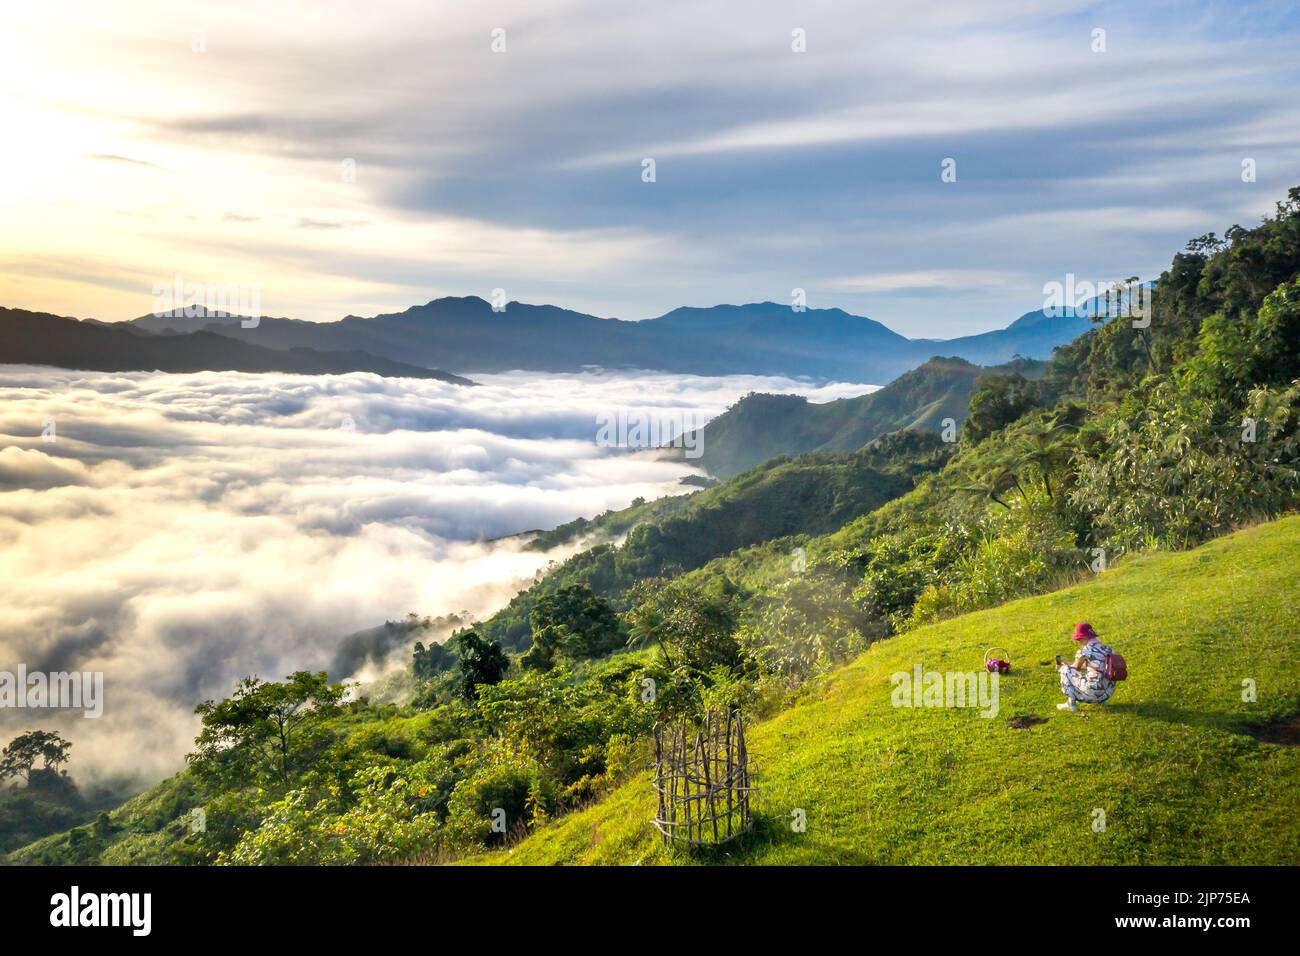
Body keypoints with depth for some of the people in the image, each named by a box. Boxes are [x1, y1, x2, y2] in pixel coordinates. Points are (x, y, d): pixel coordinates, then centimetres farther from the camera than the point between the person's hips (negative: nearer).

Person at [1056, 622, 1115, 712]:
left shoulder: (1085, 650, -11)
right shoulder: (1106, 648, 12)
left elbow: (1076, 667, 6)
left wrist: (1062, 667, 26)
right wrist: (1067, 663, 30)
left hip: (1094, 690, -8)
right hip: (1108, 692, 8)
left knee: (1066, 670, 6)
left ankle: (1071, 704, 8)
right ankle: (1101, 700, 24)